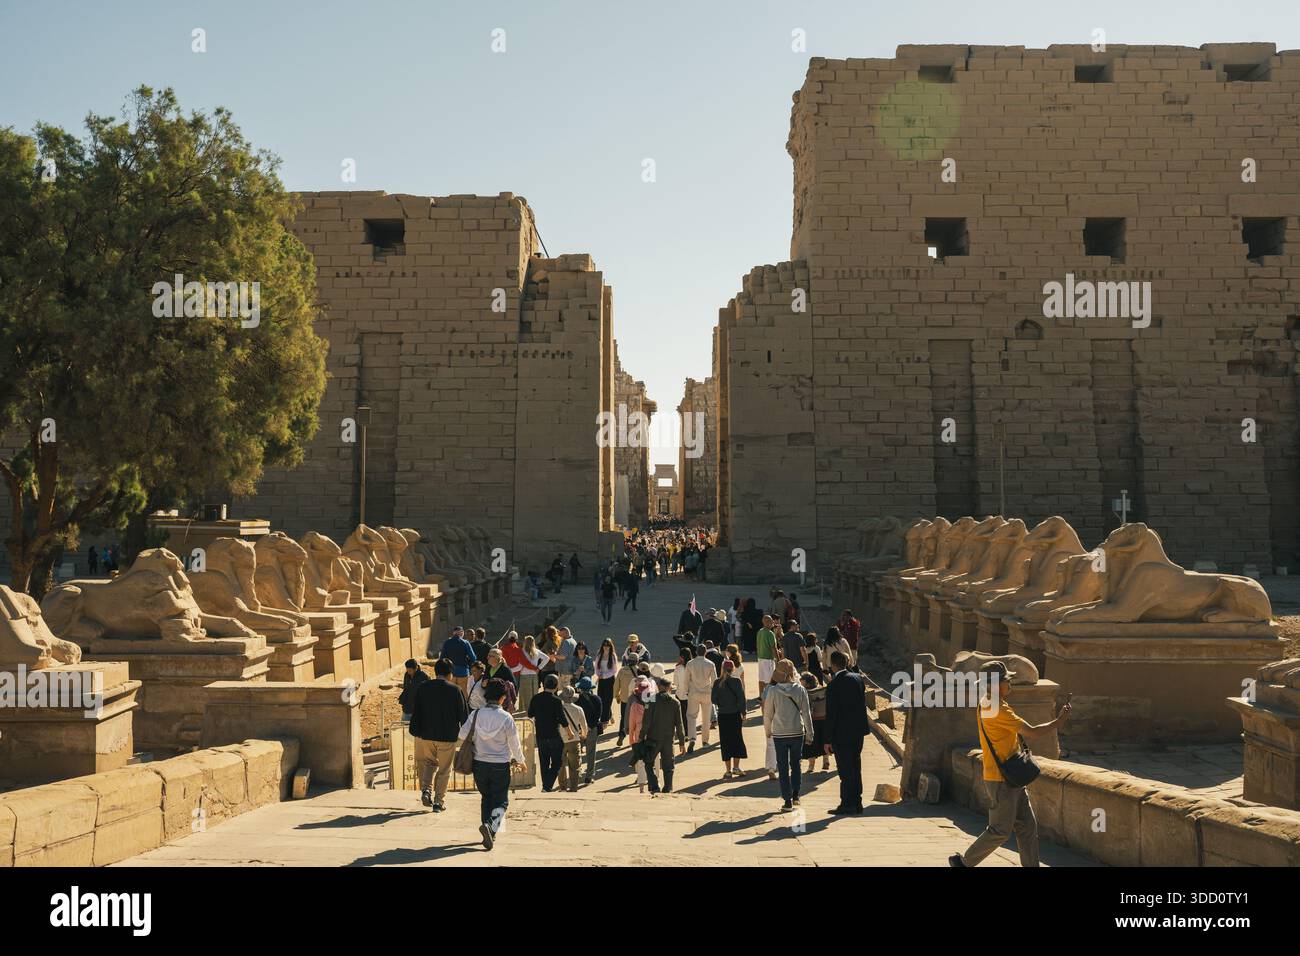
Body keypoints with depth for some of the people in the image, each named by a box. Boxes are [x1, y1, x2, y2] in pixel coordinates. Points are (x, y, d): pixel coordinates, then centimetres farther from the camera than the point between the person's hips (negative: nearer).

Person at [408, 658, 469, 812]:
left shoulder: (422, 688, -2)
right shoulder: (455, 690, -9)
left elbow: (414, 711, 1)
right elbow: (464, 714, -4)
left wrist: (416, 732, 8)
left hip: (426, 735, 2)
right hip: (447, 736, -2)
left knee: (429, 763, 23)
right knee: (444, 770, 10)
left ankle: (426, 789, 2)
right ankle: (438, 802, 11)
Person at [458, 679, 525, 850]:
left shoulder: (476, 714, -7)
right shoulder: (506, 718, -13)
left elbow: (462, 735, -2)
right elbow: (514, 743, -5)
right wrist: (519, 760, 14)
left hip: (479, 764, 3)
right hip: (501, 765, -3)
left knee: (485, 798, 21)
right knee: (501, 801, 7)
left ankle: (489, 834, 22)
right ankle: (491, 826, -20)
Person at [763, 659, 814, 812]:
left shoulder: (772, 691, -9)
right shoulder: (800, 689, -5)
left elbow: (767, 714, -3)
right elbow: (806, 713, -2)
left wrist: (767, 731, 14)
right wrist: (809, 734, 7)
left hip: (779, 734, -2)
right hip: (798, 732, 2)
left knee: (783, 768, 8)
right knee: (795, 764, 21)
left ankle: (787, 800, 8)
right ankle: (795, 794, 16)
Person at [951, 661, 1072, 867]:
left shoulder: (985, 703, 6)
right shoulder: (998, 710, -23)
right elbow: (1032, 732, -24)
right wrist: (1060, 720, -14)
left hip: (1011, 779, 10)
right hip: (1001, 781, -10)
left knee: (1028, 826, 10)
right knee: (1000, 831, 1)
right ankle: (963, 861, 14)